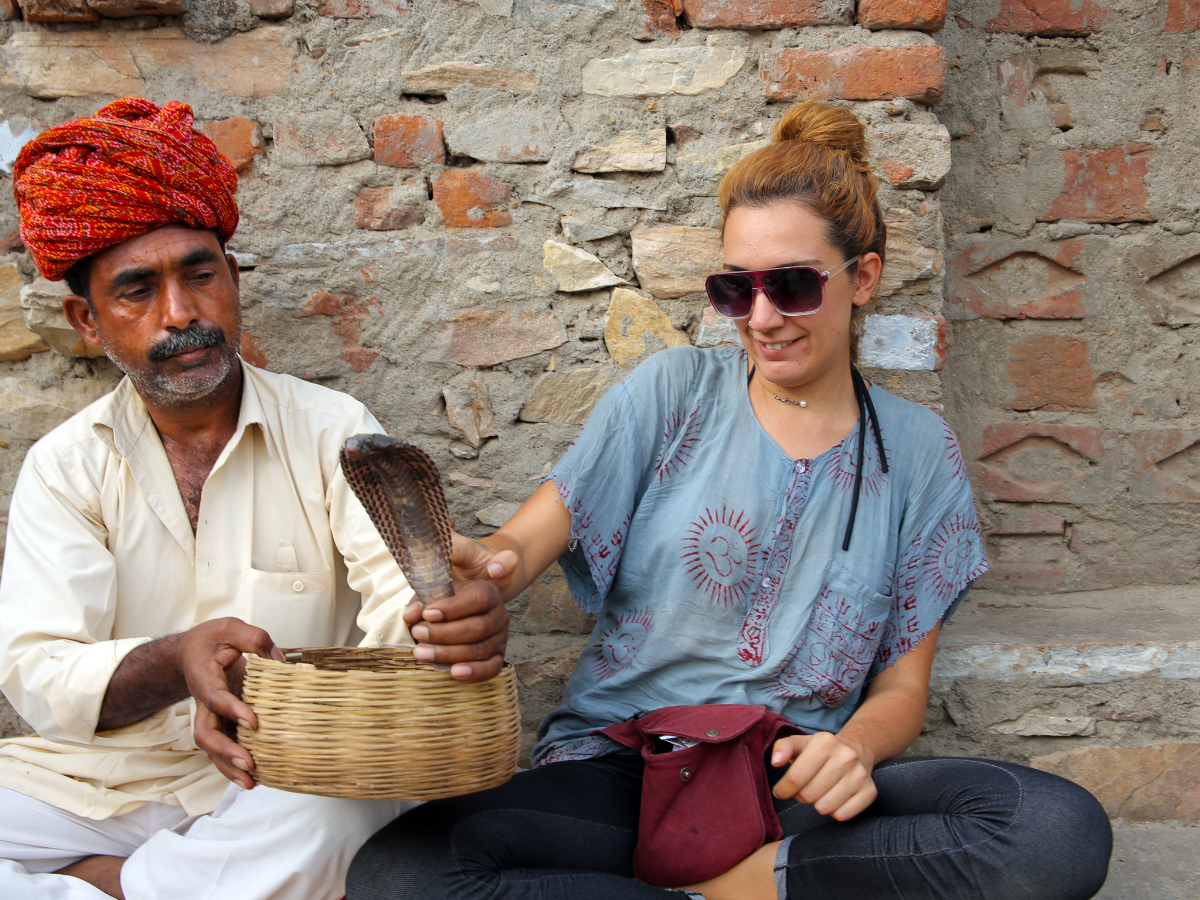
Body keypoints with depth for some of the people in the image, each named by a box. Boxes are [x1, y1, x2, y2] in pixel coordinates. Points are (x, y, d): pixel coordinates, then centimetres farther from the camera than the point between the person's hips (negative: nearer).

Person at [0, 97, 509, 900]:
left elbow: (401, 592, -12)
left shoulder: (332, 431, 1)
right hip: (108, 774, 1)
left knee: (333, 818, -35)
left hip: (296, 777, 0)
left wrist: (464, 622, -39)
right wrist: (175, 663, -31)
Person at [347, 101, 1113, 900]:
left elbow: (903, 684, 9)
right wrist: (484, 567, -28)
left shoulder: (918, 451, 9)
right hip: (616, 766, -1)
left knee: (1065, 831, -28)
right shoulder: (675, 392, 6)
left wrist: (855, 747, -15)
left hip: (797, 786, 1)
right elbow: (529, 538, -2)